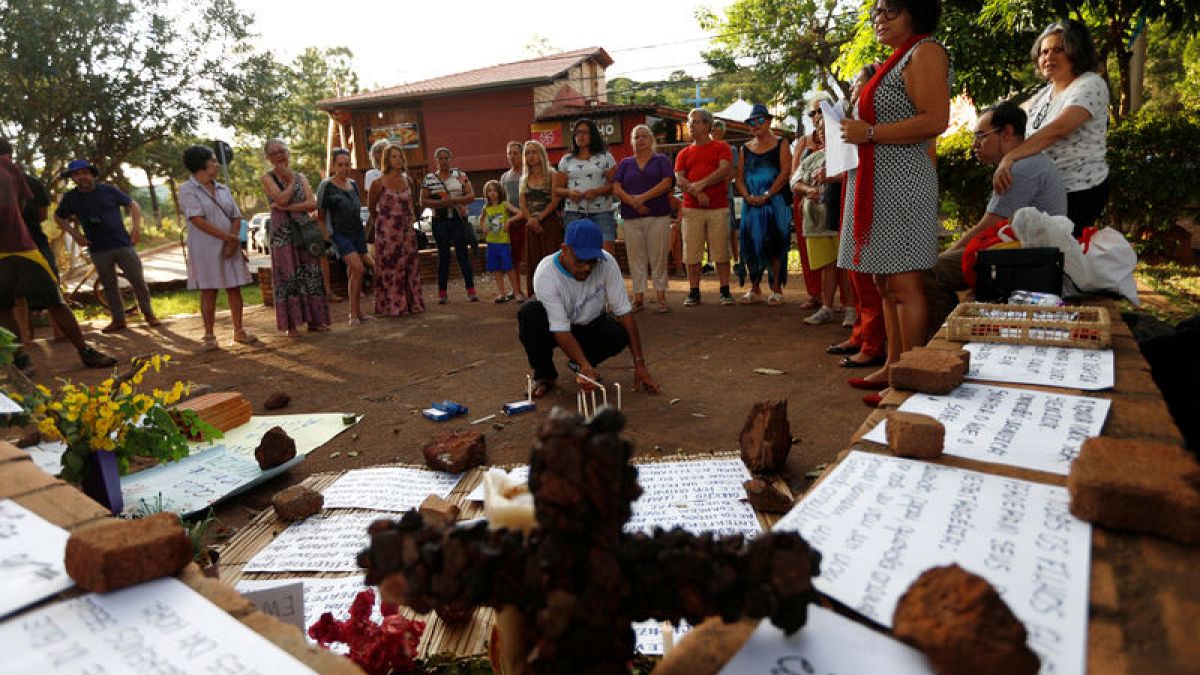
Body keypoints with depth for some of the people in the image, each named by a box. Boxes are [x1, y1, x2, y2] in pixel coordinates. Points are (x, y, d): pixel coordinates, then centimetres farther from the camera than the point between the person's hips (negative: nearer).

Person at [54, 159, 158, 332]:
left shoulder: (108, 190, 0)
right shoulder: (71, 198, 4)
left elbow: (133, 205, 7)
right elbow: (58, 217, 19)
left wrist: (136, 226, -6)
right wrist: (74, 233, 5)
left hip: (123, 244, -2)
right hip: (99, 251, 2)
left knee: (138, 281, -3)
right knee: (109, 287, 8)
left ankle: (148, 314, 12)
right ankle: (118, 320, 17)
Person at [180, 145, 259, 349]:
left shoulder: (223, 190, 13)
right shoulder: (187, 190, -5)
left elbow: (236, 217, 9)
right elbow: (197, 220, -15)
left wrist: (233, 242, -8)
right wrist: (229, 237, -15)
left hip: (229, 247, 5)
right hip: (205, 249, -5)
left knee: (234, 288, 6)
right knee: (209, 292, -1)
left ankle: (239, 331, 16)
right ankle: (209, 336, 8)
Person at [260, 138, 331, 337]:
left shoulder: (300, 177, 12)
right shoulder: (268, 178, 2)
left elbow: (313, 203, -2)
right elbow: (282, 198, -16)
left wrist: (288, 207, -12)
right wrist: (291, 180, -2)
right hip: (282, 232, -3)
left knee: (310, 273, 3)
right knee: (287, 275, -2)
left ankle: (314, 320, 11)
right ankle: (291, 324, 2)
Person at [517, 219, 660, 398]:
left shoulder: (606, 262, -24)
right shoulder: (545, 274, -31)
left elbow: (624, 311, -20)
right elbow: (560, 329, -33)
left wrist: (639, 363, -24)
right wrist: (586, 367, -47)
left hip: (590, 325, 2)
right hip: (556, 329, -2)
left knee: (620, 334, -29)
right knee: (529, 313, -33)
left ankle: (578, 363, 3)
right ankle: (545, 375, -10)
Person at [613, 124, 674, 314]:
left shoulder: (662, 160, 10)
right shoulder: (625, 163, 16)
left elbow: (667, 183, -6)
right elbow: (616, 188, 3)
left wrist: (642, 197, -14)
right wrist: (633, 202, -14)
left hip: (658, 215, -2)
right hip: (631, 217, 2)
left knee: (658, 257, -1)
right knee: (636, 258, 2)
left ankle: (660, 295, 5)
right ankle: (638, 297, 9)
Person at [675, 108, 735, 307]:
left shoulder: (721, 147, 8)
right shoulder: (684, 153, 16)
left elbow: (724, 170, -7)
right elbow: (679, 179, 3)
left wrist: (701, 184, -14)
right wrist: (697, 193, -13)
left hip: (718, 207, -2)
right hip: (691, 209, 2)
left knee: (721, 252, 1)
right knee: (691, 253, 1)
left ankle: (725, 291, 8)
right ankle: (693, 293, 8)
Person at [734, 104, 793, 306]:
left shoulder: (780, 145, 2)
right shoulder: (746, 148, 15)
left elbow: (785, 173, -9)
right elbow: (740, 178, 11)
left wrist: (765, 196, -16)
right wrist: (747, 196, -8)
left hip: (774, 202, -4)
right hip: (751, 204, 4)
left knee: (774, 246, -4)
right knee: (751, 245, 3)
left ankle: (776, 288, 5)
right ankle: (755, 289, 14)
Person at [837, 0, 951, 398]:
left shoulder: (924, 52, -5)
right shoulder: (896, 60, 23)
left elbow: (935, 120, -17)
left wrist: (868, 133, -16)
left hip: (901, 182, -10)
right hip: (877, 184, 10)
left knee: (902, 285, -9)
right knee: (884, 283, 11)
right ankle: (893, 367, 19)